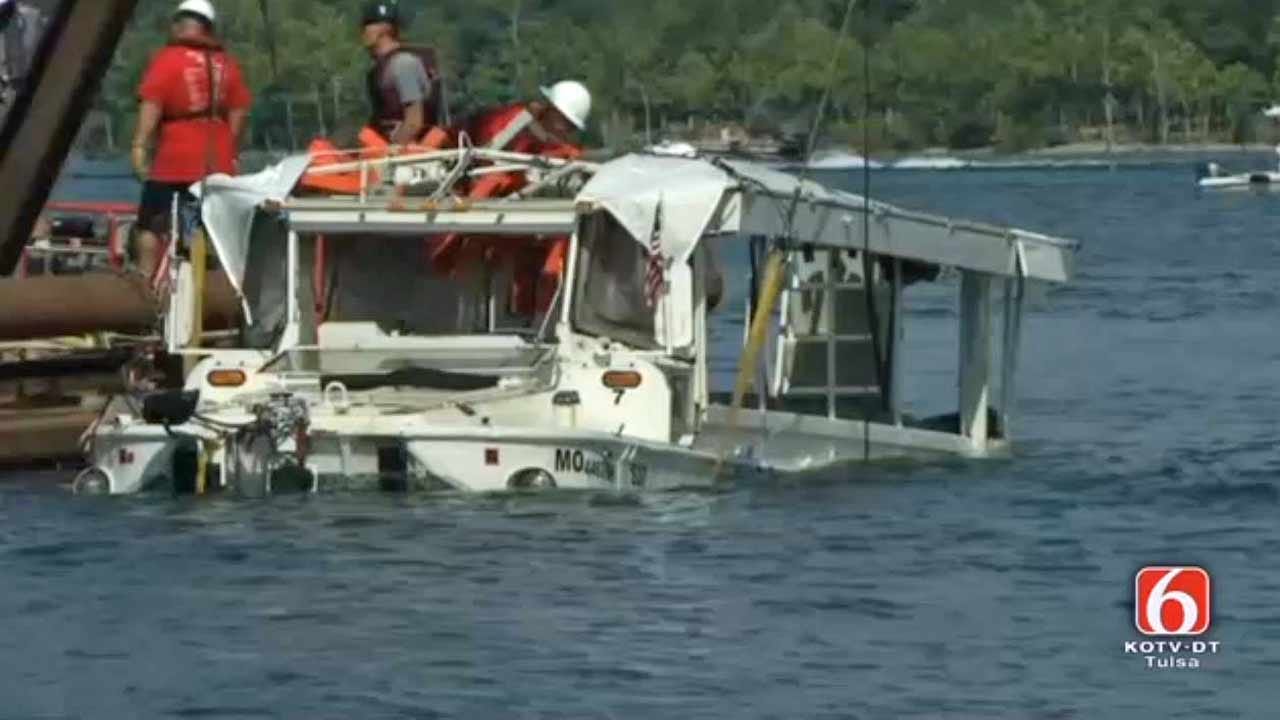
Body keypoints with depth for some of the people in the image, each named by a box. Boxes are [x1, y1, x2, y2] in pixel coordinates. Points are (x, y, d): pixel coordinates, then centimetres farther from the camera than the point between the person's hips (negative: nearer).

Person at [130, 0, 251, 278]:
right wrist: (231, 151, 21)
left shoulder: (169, 58, -4)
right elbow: (238, 112, 13)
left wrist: (139, 145, -13)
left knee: (152, 224, 3)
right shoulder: (227, 64, 12)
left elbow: (152, 103, -12)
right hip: (217, 161, 5)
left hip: (175, 160, -5)